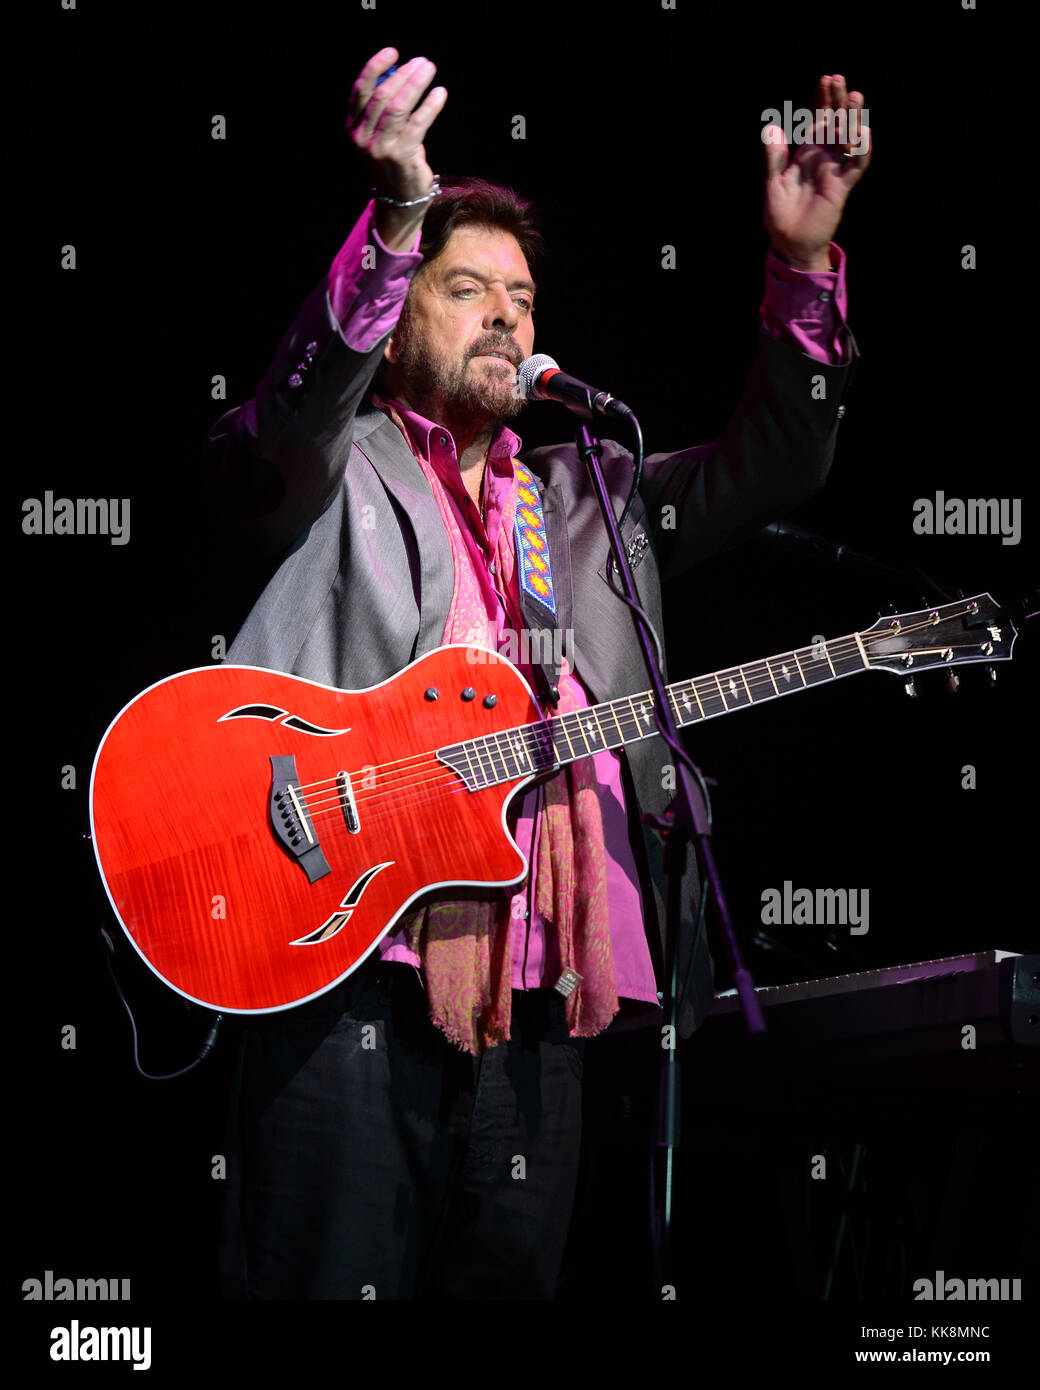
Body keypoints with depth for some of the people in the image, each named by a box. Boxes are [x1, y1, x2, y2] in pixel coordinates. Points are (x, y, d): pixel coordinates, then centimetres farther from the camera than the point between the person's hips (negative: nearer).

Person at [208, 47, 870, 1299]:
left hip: (537, 996, 6)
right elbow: (295, 412, -14)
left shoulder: (584, 499, 26)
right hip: (354, 972, -6)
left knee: (506, 1280, 7)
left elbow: (770, 466, 20)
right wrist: (398, 215, -30)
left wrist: (803, 264, 5)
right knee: (339, 1286, -10)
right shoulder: (331, 477, 9)